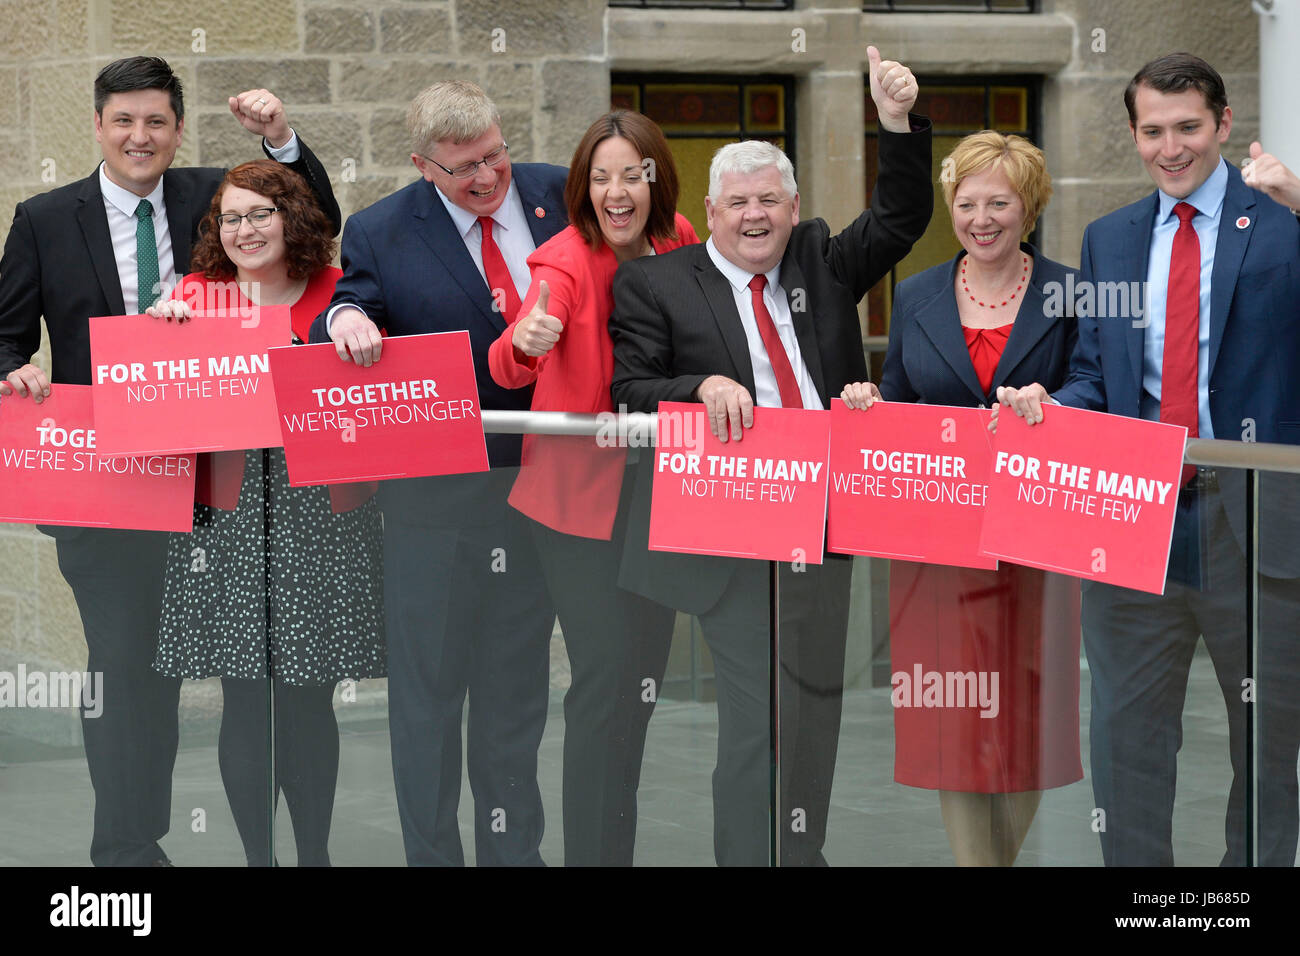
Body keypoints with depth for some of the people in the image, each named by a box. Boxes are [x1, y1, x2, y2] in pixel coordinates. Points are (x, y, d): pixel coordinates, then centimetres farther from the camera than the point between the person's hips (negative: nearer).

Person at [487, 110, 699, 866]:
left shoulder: (678, 241, 0)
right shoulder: (567, 260, -15)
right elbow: (509, 367, -31)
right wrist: (524, 343, -52)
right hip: (584, 496, -6)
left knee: (643, 675, 15)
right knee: (605, 681, -11)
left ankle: (619, 845, 28)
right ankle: (591, 852, -3)